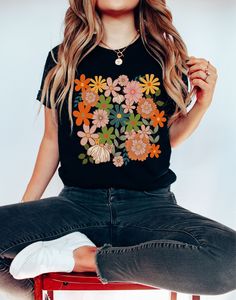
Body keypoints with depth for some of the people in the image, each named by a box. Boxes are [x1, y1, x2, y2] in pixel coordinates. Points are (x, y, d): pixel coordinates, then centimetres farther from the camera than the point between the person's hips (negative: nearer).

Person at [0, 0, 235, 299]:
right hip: (77, 202, 0)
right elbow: (52, 139, 12)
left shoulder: (168, 55, 5)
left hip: (151, 204, 1)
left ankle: (85, 258, -15)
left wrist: (202, 104, -2)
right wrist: (26, 208, 11)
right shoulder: (62, 59, 5)